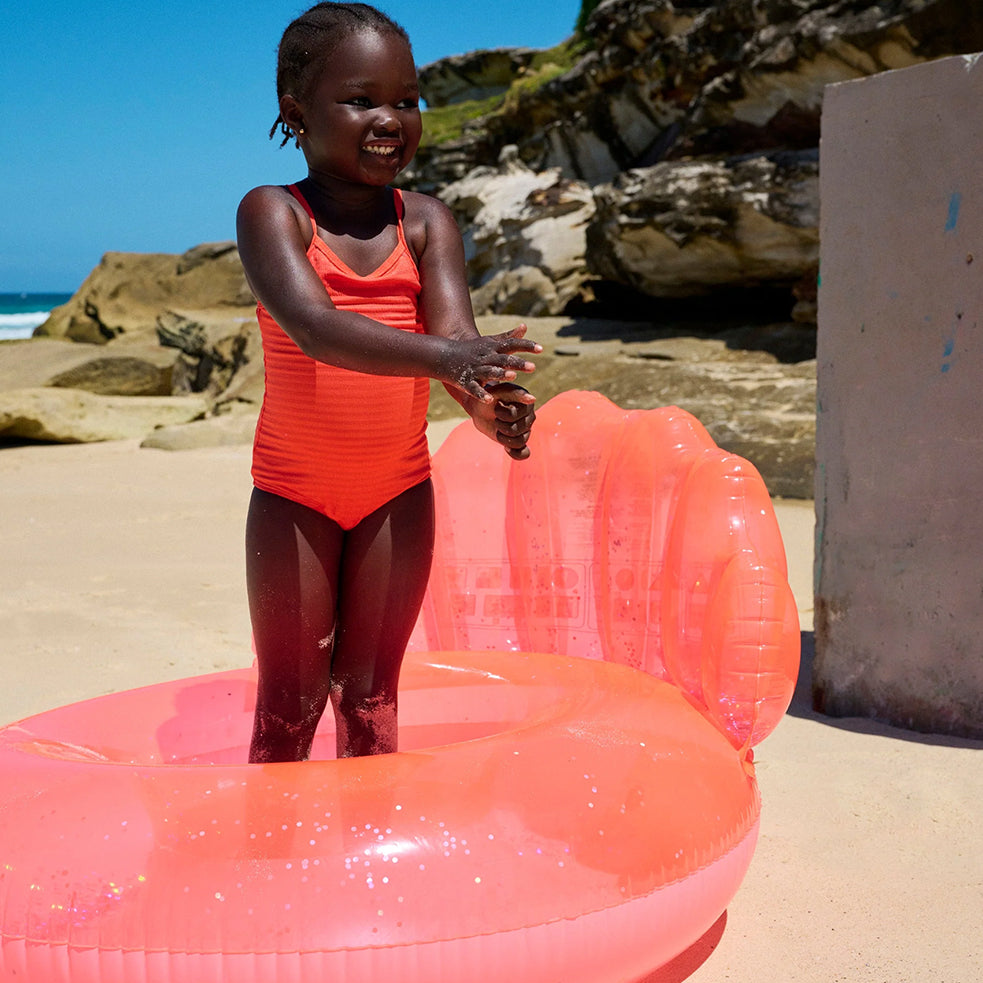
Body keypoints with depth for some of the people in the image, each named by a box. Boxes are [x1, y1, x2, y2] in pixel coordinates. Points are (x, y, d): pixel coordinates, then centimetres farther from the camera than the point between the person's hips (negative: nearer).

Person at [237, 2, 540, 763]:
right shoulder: (271, 213, -11)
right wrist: (443, 358, -45)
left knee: (370, 694, 12)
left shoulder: (427, 222, -2)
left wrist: (486, 397, -41)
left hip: (398, 491, 2)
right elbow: (313, 326, -29)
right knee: (289, 701, 7)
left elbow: (455, 330, -17)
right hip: (296, 491, -2)